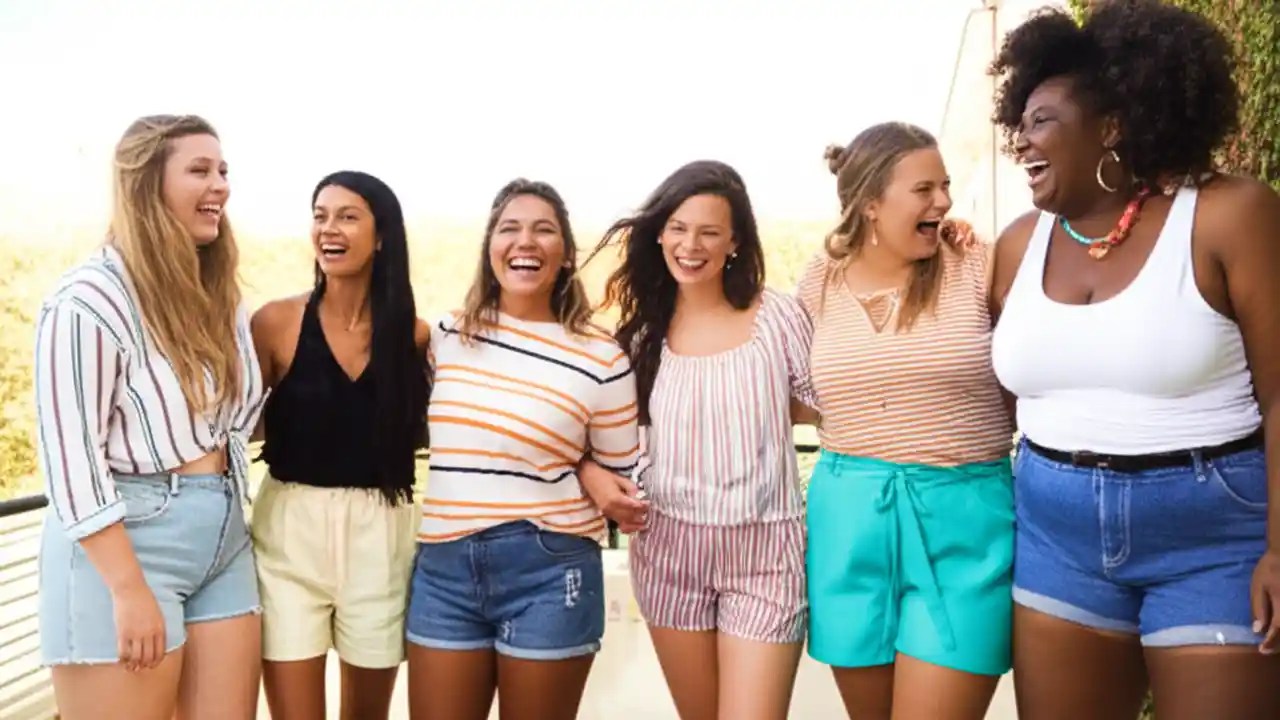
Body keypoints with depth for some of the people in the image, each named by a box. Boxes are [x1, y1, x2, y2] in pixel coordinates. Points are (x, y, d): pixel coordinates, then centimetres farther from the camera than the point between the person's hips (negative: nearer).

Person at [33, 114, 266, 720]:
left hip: (223, 538, 7)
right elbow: (69, 456, -17)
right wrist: (129, 591, -18)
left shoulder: (218, 293, 11)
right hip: (123, 544, -7)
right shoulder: (91, 299, -14)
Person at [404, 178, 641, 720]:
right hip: (444, 568, 3)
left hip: (549, 574, -3)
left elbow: (622, 477, 4)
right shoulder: (446, 336, 4)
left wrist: (576, 468, -8)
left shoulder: (601, 360, -6)